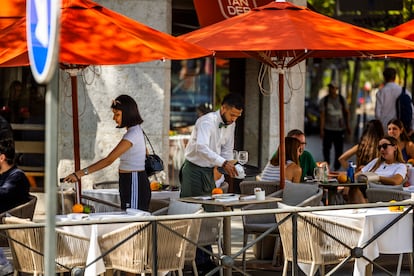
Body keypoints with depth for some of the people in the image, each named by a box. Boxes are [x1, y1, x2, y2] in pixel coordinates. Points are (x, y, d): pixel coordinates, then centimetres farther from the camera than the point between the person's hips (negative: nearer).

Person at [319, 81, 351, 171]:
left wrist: (347, 126, 14)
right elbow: (322, 115, -3)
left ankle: (336, 167, 12)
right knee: (326, 148, 1)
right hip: (328, 129, -1)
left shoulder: (342, 99, 6)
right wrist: (322, 129, -9)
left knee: (339, 149, 0)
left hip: (340, 129, 1)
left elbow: (347, 112, 16)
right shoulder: (324, 101, 1)